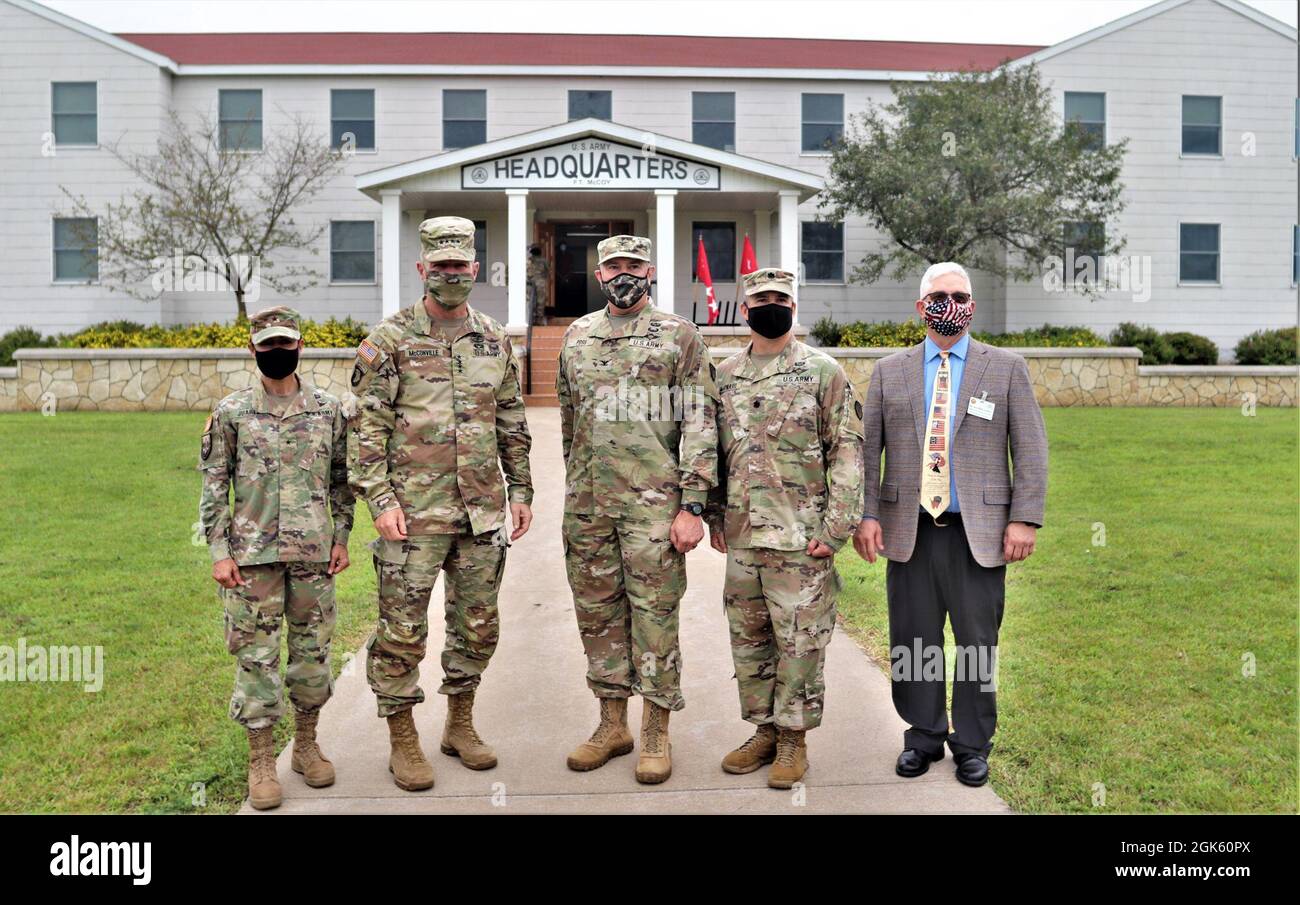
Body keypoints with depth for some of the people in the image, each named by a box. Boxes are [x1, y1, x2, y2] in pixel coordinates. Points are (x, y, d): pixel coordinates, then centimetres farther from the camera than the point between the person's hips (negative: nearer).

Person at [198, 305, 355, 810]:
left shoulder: (328, 410, 5)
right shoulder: (231, 413, 1)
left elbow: (341, 480, 11)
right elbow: (213, 487, 1)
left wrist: (342, 537, 4)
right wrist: (219, 552, -4)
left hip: (313, 551, 2)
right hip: (253, 554, -1)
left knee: (312, 650, 9)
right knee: (256, 655, 3)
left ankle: (306, 744, 27)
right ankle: (261, 761, 15)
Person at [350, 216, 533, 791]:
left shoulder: (495, 340, 11)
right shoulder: (389, 340, -3)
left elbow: (512, 425, 15)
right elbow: (368, 429, -6)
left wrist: (520, 490, 10)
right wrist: (380, 500, -13)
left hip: (483, 512, 5)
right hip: (414, 513, -4)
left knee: (477, 626, 12)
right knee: (402, 631, 1)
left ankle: (460, 724, 30)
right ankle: (403, 740, 17)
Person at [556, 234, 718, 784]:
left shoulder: (679, 335, 0)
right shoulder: (576, 336, 13)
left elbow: (700, 424, -6)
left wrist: (692, 505, -12)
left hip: (654, 502, -4)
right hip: (587, 505, 5)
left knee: (654, 614, -1)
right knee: (598, 612, 10)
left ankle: (656, 733, 12)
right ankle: (612, 725, 24)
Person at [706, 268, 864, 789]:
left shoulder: (822, 371, -3)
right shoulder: (726, 375, 11)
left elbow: (848, 451, -6)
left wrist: (836, 526, -12)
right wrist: (715, 515, 11)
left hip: (800, 536, -5)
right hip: (741, 536, 5)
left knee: (799, 640, 1)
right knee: (748, 638, 13)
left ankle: (794, 738, 16)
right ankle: (763, 730, 27)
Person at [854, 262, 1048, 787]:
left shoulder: (1006, 368, 6)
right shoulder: (890, 371, 9)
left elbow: (1031, 450, 3)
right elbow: (868, 449, 7)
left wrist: (1024, 519, -6)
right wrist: (867, 514, -2)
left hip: (979, 533, -1)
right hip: (909, 531, 1)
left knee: (977, 642, 6)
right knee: (913, 641, 7)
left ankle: (973, 745, 22)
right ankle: (923, 737, 24)